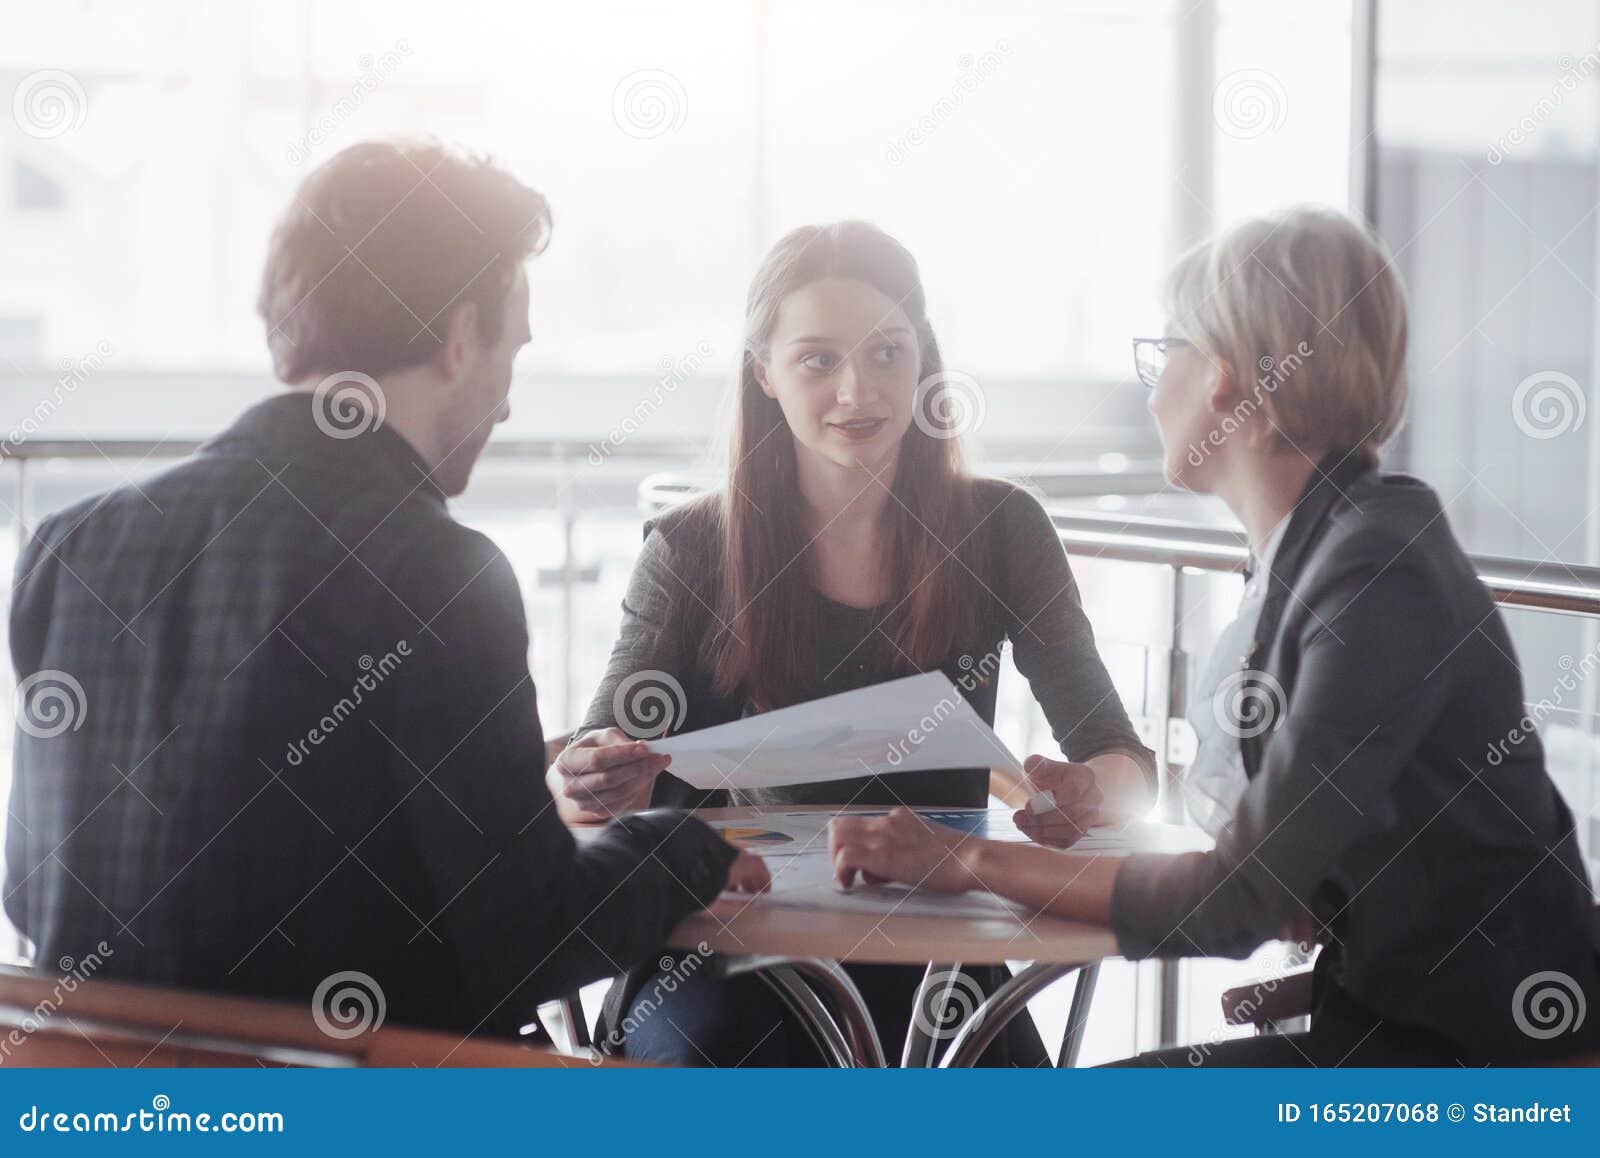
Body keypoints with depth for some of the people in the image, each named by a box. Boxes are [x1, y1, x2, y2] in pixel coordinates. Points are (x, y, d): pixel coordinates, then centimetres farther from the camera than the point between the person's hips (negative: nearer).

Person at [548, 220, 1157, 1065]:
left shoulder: (999, 529, 4)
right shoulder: (692, 550, 2)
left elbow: (1125, 764, 2)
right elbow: (601, 780, -1)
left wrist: (1090, 794, -23)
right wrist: (590, 790, -27)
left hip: (934, 951, 0)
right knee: (681, 1052, -34)